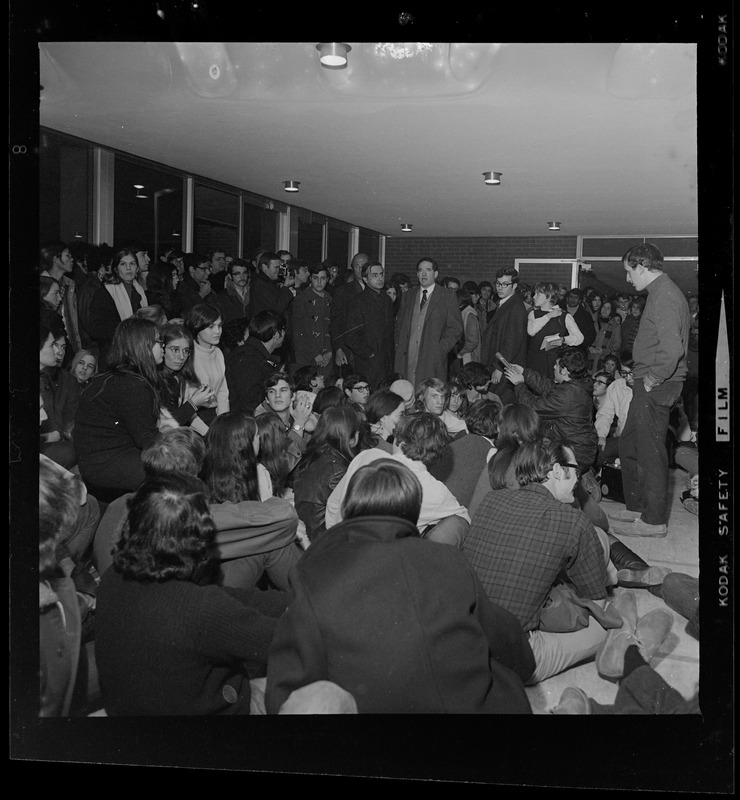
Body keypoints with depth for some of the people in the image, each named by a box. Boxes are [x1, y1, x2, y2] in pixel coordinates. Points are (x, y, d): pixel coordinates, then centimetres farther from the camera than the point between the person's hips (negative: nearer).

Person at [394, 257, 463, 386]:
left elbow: (456, 328, 1)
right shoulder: (408, 296, 17)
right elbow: (399, 325, 21)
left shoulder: (447, 297, 4)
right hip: (406, 359, 3)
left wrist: (441, 350, -8)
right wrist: (399, 346, 7)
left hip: (432, 360, -3)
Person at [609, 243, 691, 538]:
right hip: (650, 384, 10)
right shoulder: (662, 292, 15)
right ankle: (637, 506, 30)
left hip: (655, 388, -10)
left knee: (650, 452, -1)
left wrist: (652, 379, -18)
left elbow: (672, 348, -29)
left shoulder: (663, 295, -17)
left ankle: (654, 520, 9)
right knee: (628, 446, 18)